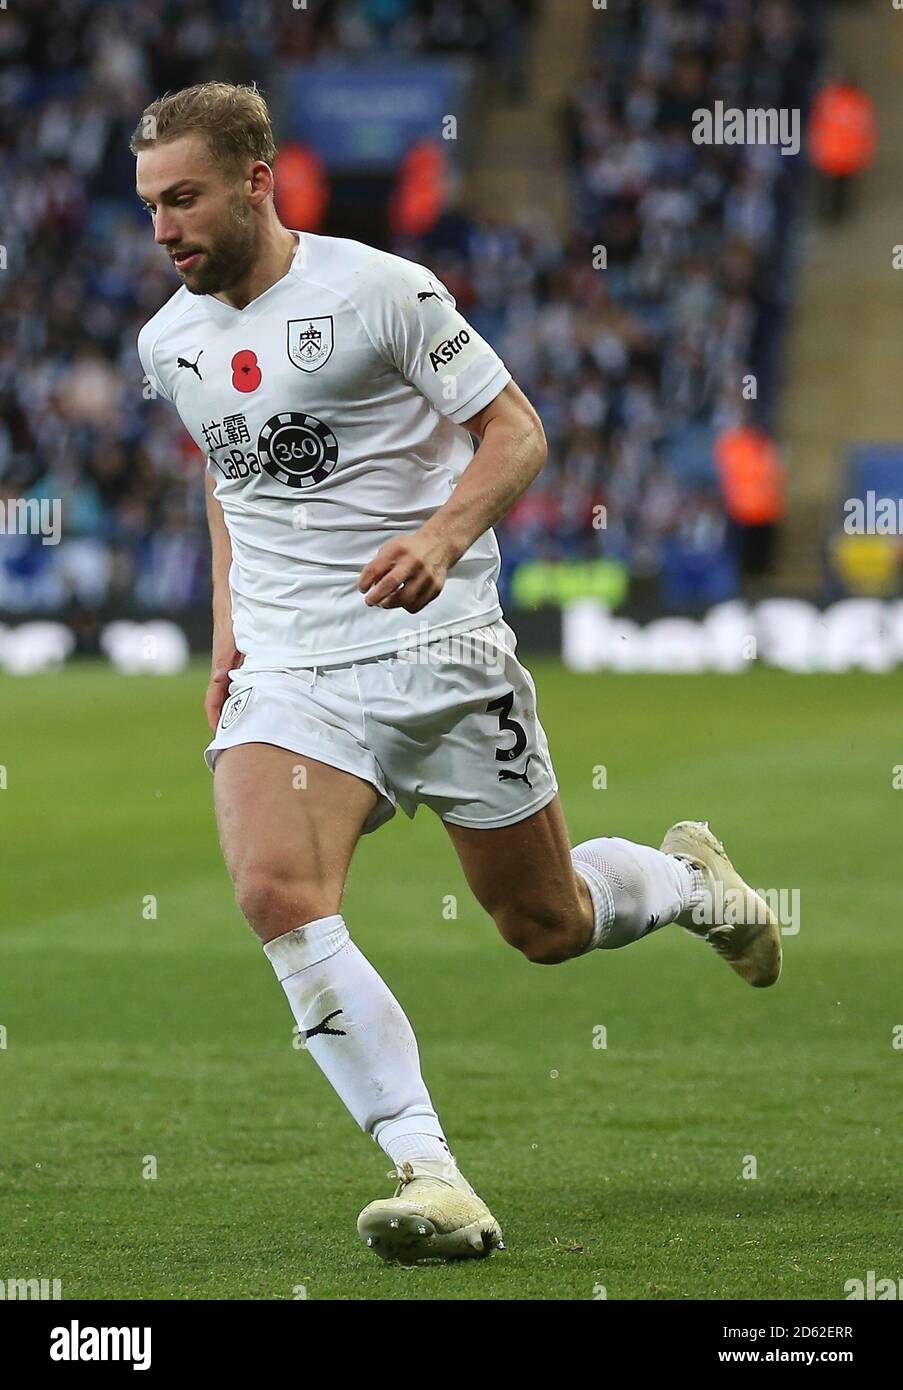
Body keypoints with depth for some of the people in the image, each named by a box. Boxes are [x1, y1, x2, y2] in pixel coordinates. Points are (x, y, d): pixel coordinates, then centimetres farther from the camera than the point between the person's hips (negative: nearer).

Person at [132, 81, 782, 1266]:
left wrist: (440, 537, -23)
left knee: (548, 927, 8)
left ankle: (686, 878, 45)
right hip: (286, 670, 4)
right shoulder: (170, 342, 7)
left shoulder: (381, 291, -10)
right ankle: (432, 1178, -25)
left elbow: (515, 432, -6)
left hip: (438, 654, -4)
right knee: (276, 895, -25)